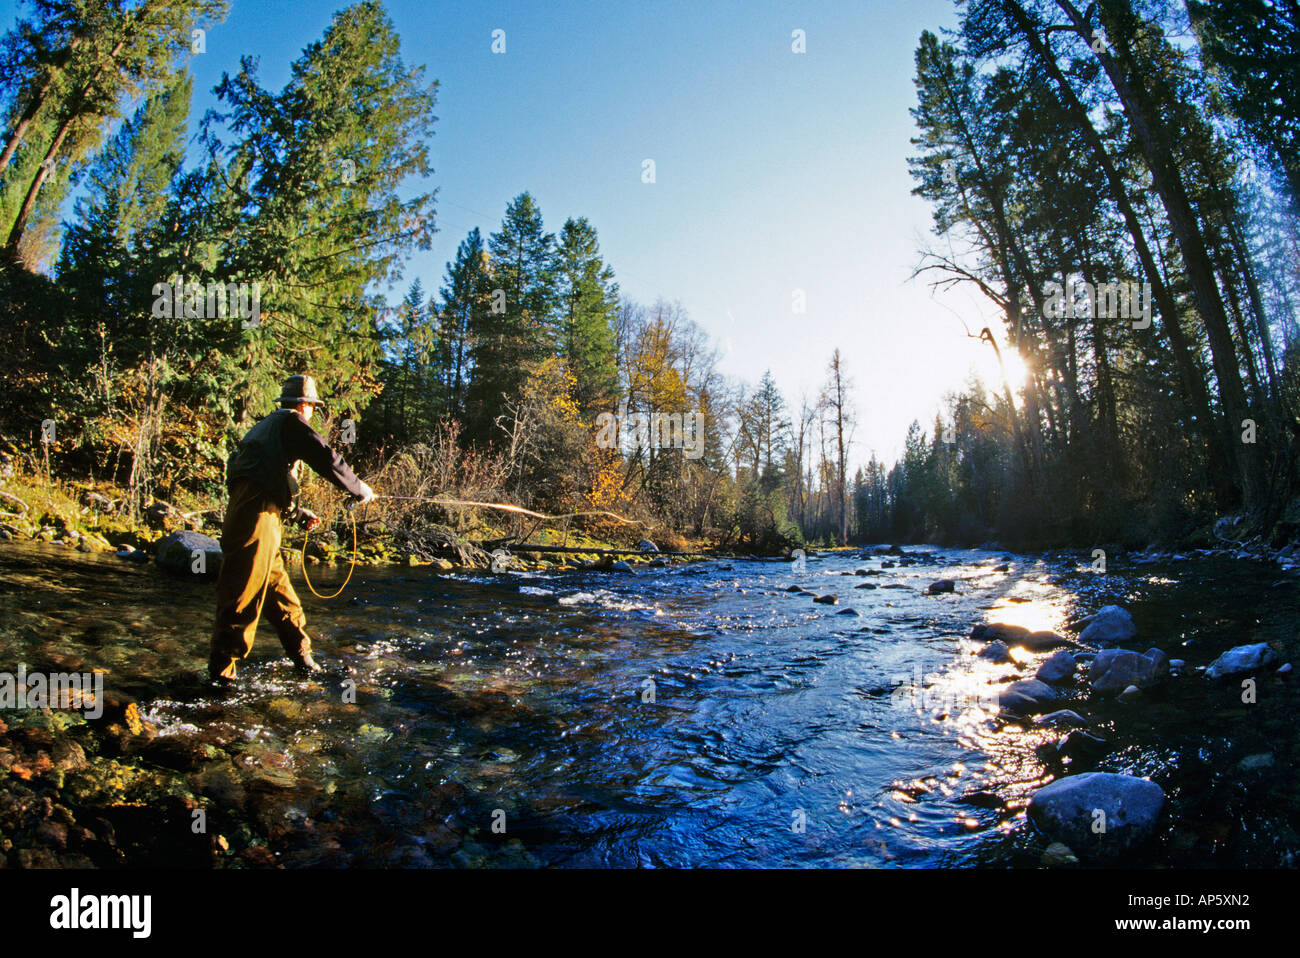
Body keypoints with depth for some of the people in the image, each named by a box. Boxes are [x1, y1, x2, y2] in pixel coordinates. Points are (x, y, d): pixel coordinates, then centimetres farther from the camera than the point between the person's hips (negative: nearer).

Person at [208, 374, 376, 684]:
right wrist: (359, 488, 5)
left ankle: (301, 656, 24)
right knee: (244, 594, -7)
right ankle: (222, 672, -3)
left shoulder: (267, 425, 27)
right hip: (257, 517, -10)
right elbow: (327, 459, -8)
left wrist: (299, 514, 29)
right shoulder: (291, 422, -1)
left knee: (280, 593, 15)